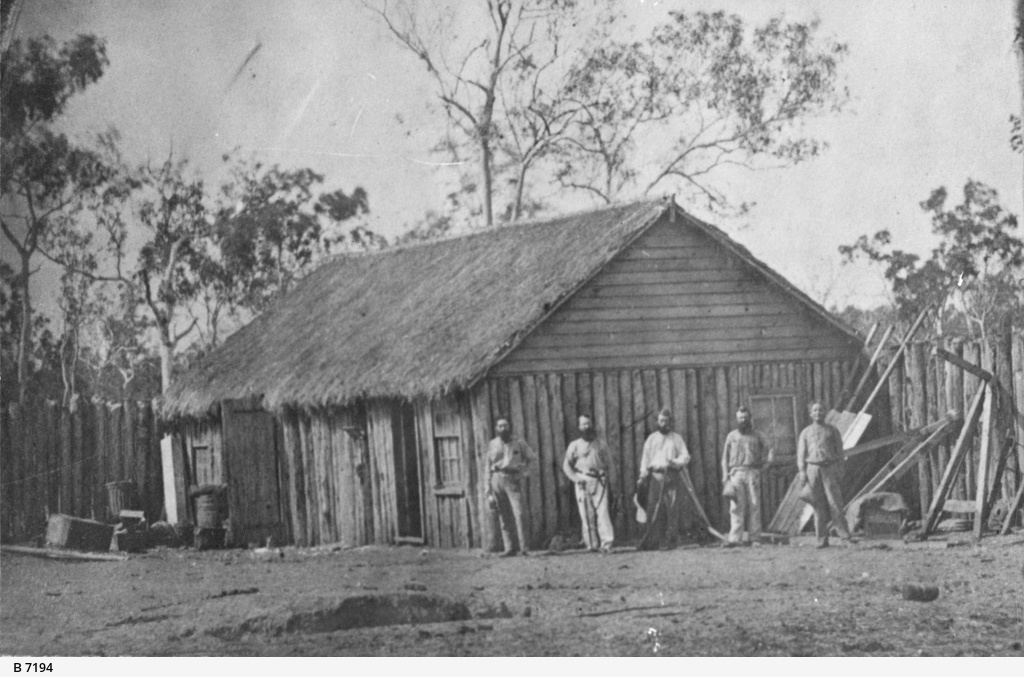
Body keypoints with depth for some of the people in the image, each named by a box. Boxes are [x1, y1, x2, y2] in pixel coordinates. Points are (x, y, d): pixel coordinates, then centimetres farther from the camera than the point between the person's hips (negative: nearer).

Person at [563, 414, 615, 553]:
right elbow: (566, 465, 9)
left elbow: (606, 463, 17)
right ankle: (592, 544, -3)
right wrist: (576, 478, -5)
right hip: (583, 482, 0)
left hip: (599, 481, 0)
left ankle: (607, 543, -16)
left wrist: (605, 476, 1)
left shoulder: (601, 444, 16)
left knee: (602, 512, -11)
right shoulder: (574, 445, 12)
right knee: (587, 514, -5)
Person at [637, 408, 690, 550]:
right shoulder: (652, 438, 17)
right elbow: (645, 457, 12)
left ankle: (670, 541, -6)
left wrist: (675, 462, -12)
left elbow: (685, 456, 9)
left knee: (671, 508, -8)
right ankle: (652, 541, -8)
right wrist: (643, 476, 0)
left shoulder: (676, 438, 15)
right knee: (653, 509, -7)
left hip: (671, 476, -1)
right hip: (655, 475, 1)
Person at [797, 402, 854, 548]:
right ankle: (822, 540, 0)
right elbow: (801, 453, 11)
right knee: (818, 505, 0)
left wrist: (840, 469, -4)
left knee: (835, 502, -11)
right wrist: (802, 471, -2)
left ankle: (845, 535, -8)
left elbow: (839, 450, 7)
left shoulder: (832, 430, 11)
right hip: (813, 469, 1)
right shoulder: (805, 432, 14)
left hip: (829, 468, -1)